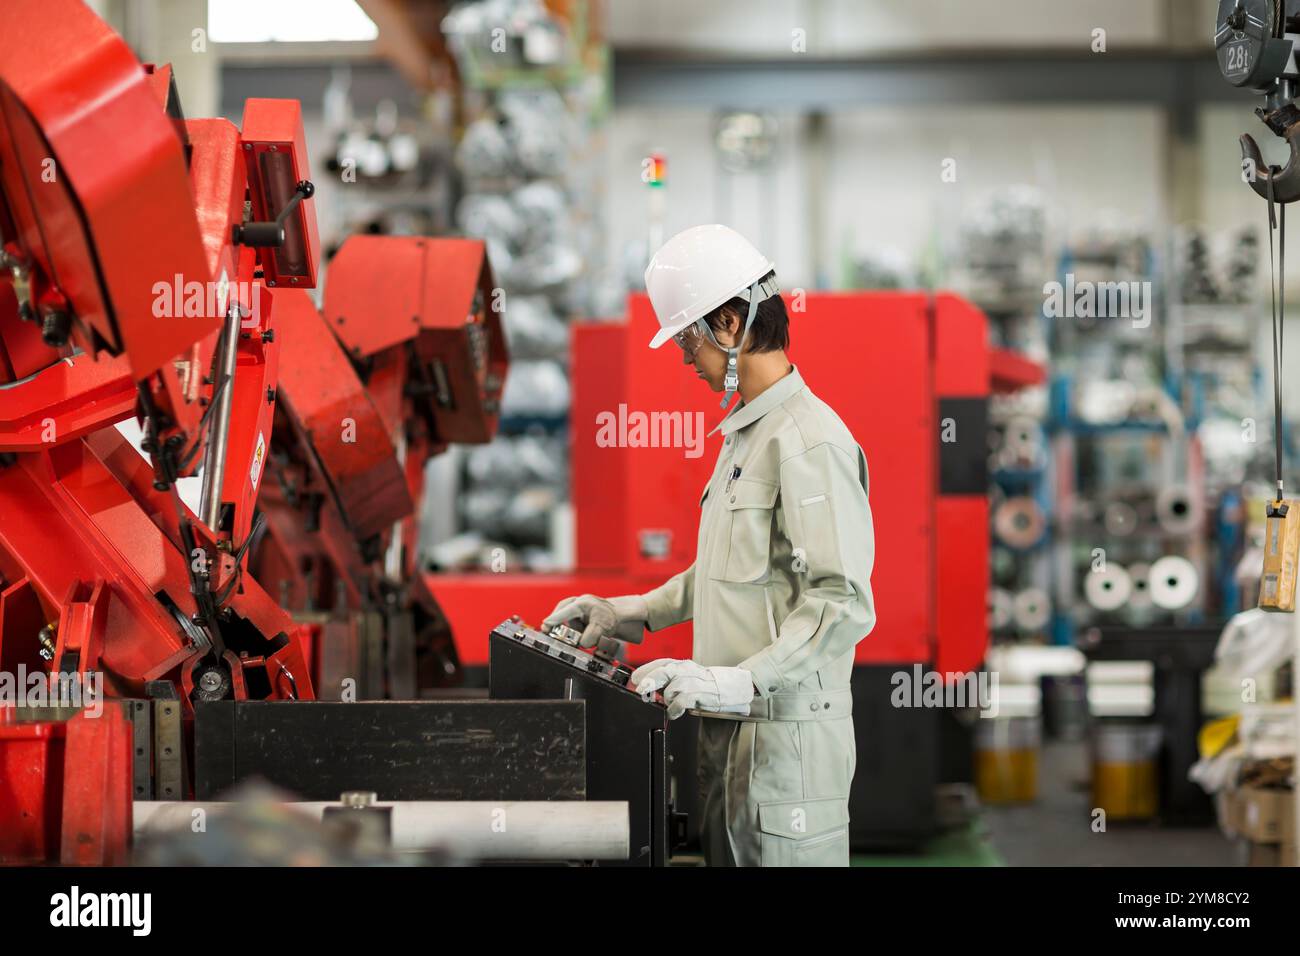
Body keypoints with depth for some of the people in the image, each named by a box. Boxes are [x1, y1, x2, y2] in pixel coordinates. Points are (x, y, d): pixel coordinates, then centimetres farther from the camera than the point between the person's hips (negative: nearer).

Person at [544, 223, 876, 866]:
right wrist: (632, 615, 21)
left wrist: (736, 682, -27)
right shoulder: (744, 433, 16)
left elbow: (844, 604, -23)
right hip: (729, 730, 10)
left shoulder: (809, 440, -17)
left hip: (786, 738, -10)